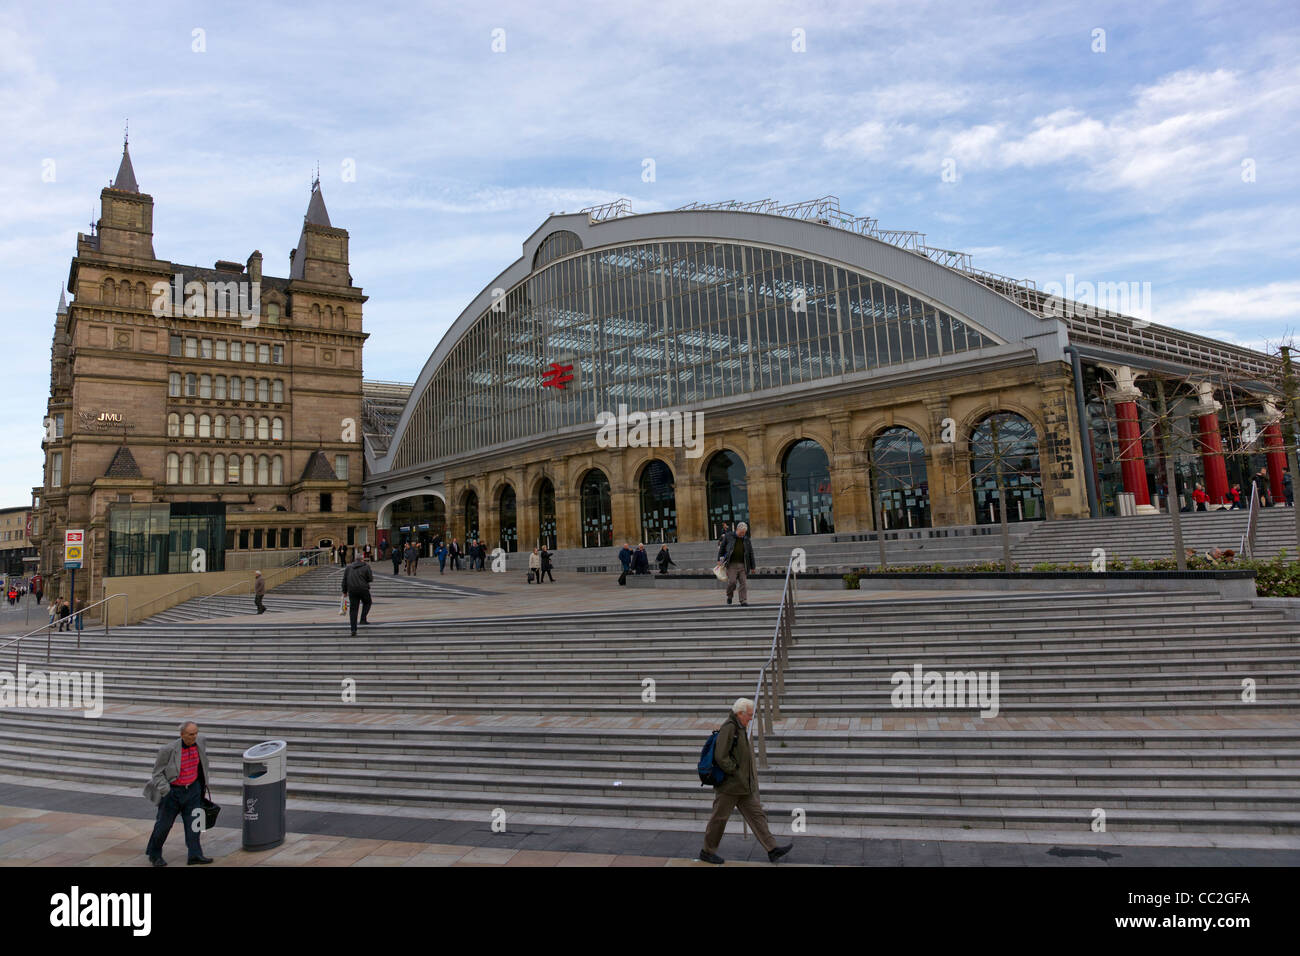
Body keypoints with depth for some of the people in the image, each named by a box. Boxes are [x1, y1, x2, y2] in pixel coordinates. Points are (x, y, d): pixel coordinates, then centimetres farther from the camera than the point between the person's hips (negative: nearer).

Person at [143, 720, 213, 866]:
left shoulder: (200, 742, -7)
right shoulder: (169, 750, -22)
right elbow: (157, 772, -10)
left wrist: (204, 778, 22)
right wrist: (164, 788, -24)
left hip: (193, 789, 4)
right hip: (173, 791, -4)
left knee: (193, 822, 1)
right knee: (164, 824, 8)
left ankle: (195, 854, 4)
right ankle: (154, 854, 29)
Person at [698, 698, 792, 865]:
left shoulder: (739, 728, 12)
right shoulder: (728, 728, -20)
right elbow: (721, 757, -26)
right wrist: (734, 772, -16)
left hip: (743, 786, 9)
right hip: (729, 785, -9)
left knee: (756, 814, 7)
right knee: (719, 818, 4)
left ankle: (772, 850, 8)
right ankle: (707, 852, 18)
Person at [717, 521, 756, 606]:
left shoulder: (746, 539, 10)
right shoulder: (728, 536, 3)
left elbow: (751, 553, 14)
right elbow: (722, 547, 10)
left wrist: (752, 566, 13)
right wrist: (719, 559, 7)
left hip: (743, 564, 2)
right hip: (731, 564, -2)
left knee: (743, 583, -4)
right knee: (732, 581, -12)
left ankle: (743, 601, 1)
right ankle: (729, 596, 15)